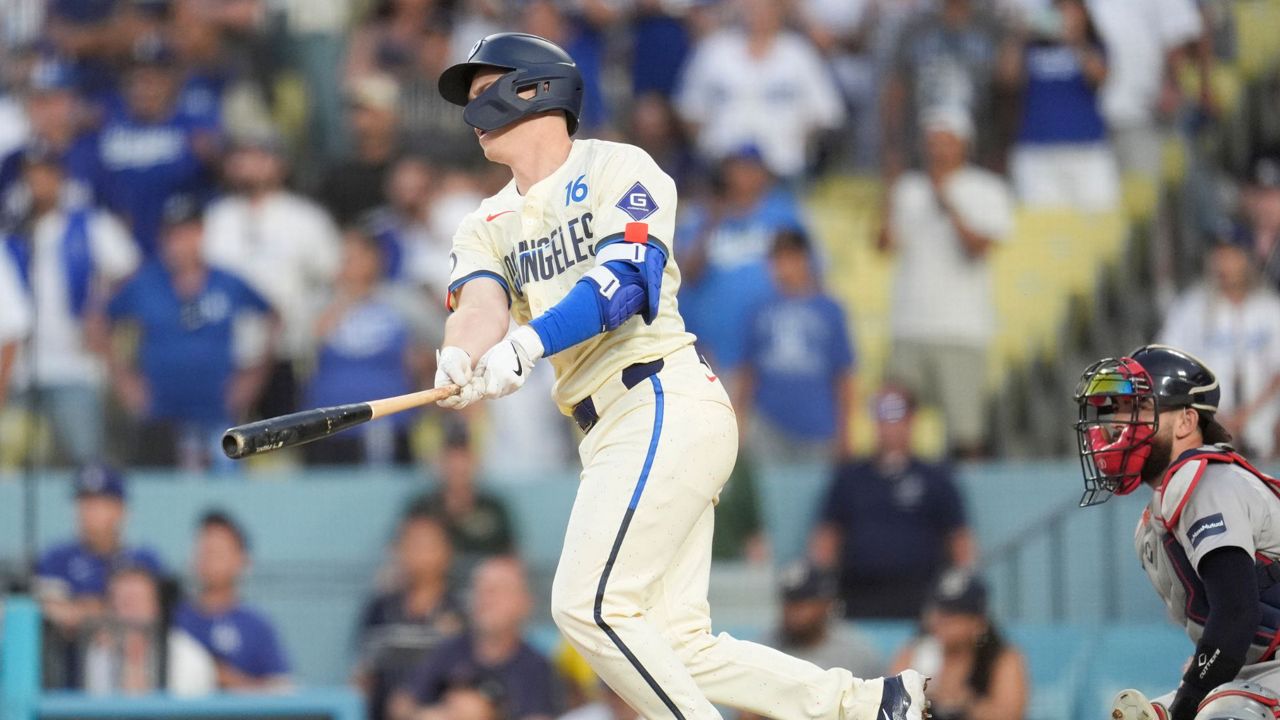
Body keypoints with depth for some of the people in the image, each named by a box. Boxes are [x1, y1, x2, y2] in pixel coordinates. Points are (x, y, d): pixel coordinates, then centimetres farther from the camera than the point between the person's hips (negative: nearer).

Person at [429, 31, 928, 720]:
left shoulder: (618, 170, 0)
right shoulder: (489, 225, 19)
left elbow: (627, 280, -17)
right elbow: (481, 301, -3)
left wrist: (527, 343, -34)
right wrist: (460, 360, -28)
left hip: (667, 404, -8)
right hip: (614, 431, 8)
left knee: (589, 605, -19)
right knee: (674, 647, 2)